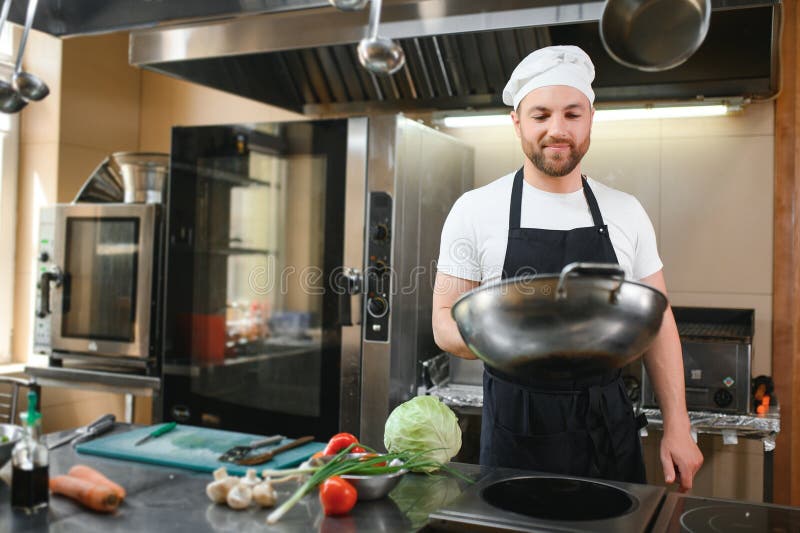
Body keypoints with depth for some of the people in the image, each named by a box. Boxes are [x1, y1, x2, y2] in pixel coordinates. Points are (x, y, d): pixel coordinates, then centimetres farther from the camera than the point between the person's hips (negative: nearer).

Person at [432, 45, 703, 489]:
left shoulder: (627, 213, 3)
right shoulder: (475, 210, -5)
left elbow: (657, 321, 7)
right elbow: (445, 323, -4)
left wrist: (677, 428, 1)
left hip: (609, 426, 3)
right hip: (516, 431, -2)